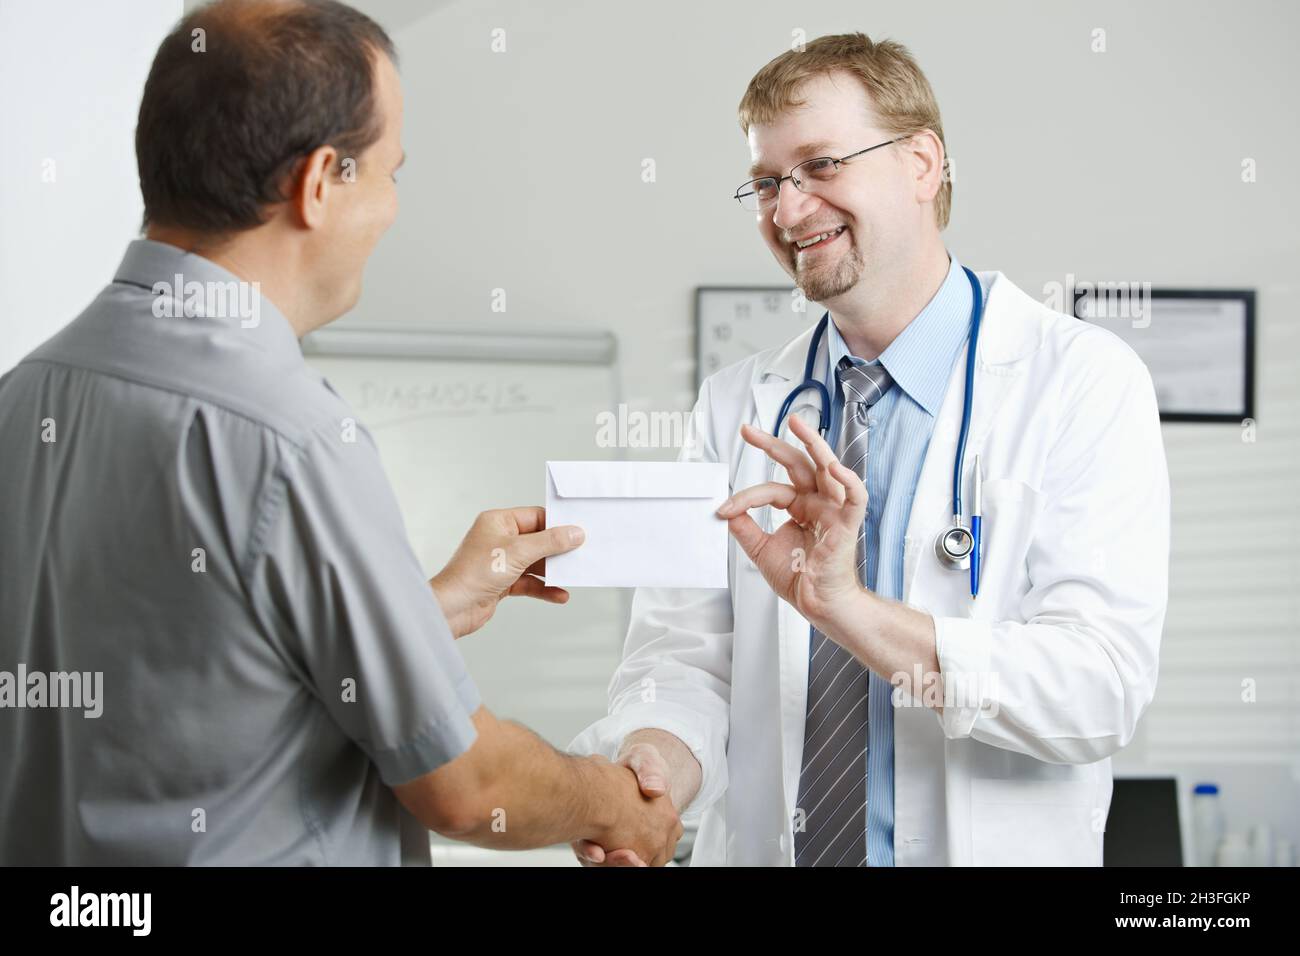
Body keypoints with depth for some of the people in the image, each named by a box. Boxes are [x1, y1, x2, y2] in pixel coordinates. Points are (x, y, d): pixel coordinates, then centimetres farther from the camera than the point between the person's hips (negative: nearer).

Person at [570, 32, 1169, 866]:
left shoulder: (1085, 382, -10)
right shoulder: (735, 408, 2)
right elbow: (687, 653, -4)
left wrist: (850, 609, -29)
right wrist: (655, 763, -24)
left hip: (991, 848, -2)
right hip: (757, 847, 3)